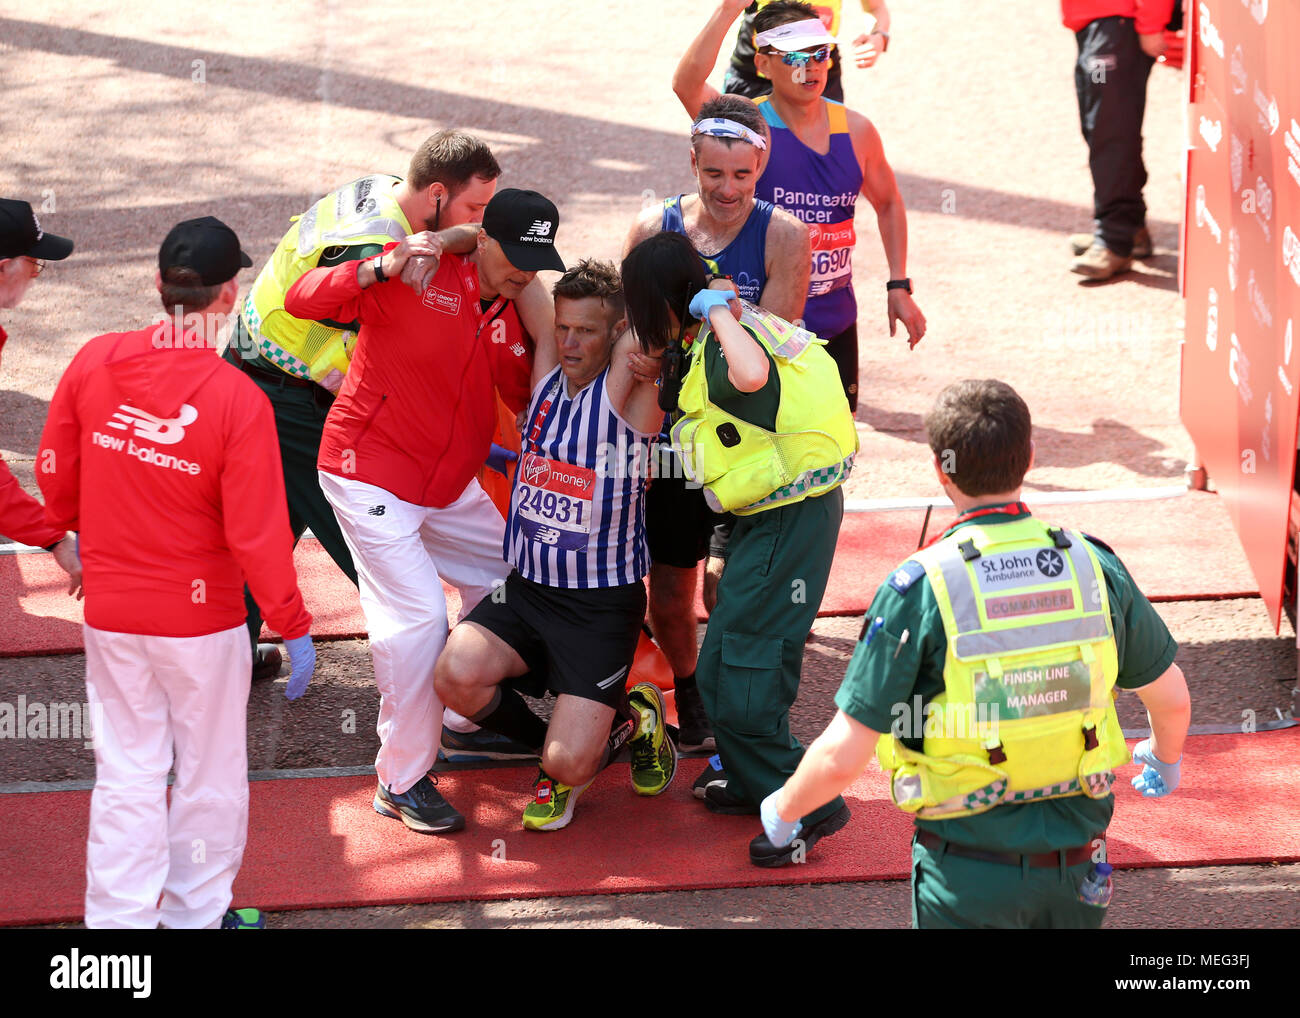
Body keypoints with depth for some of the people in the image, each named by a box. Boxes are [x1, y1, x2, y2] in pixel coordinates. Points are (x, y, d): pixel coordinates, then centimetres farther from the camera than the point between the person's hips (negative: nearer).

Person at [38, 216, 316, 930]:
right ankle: (196, 915, 28)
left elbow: (57, 473, 5)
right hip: (201, 617, -3)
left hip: (110, 613, 3)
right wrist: (293, 626, -7)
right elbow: (256, 532, -19)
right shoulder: (237, 398, -21)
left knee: (126, 772, 13)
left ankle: (117, 918, 16)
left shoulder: (94, 363, -9)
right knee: (209, 772, 15)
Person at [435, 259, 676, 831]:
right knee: (456, 676, -23)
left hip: (603, 605, -5)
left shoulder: (625, 393, -10)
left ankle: (635, 718, 21)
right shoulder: (547, 378, 5)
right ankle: (553, 745, 7)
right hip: (527, 588, 5)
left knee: (569, 764, -15)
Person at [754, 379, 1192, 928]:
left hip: (970, 871, -3)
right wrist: (1166, 760, 34)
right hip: (1076, 860, 3)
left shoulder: (920, 588, -14)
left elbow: (842, 757, -12)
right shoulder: (1093, 564, -2)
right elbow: (1172, 697, 11)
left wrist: (781, 811, 8)